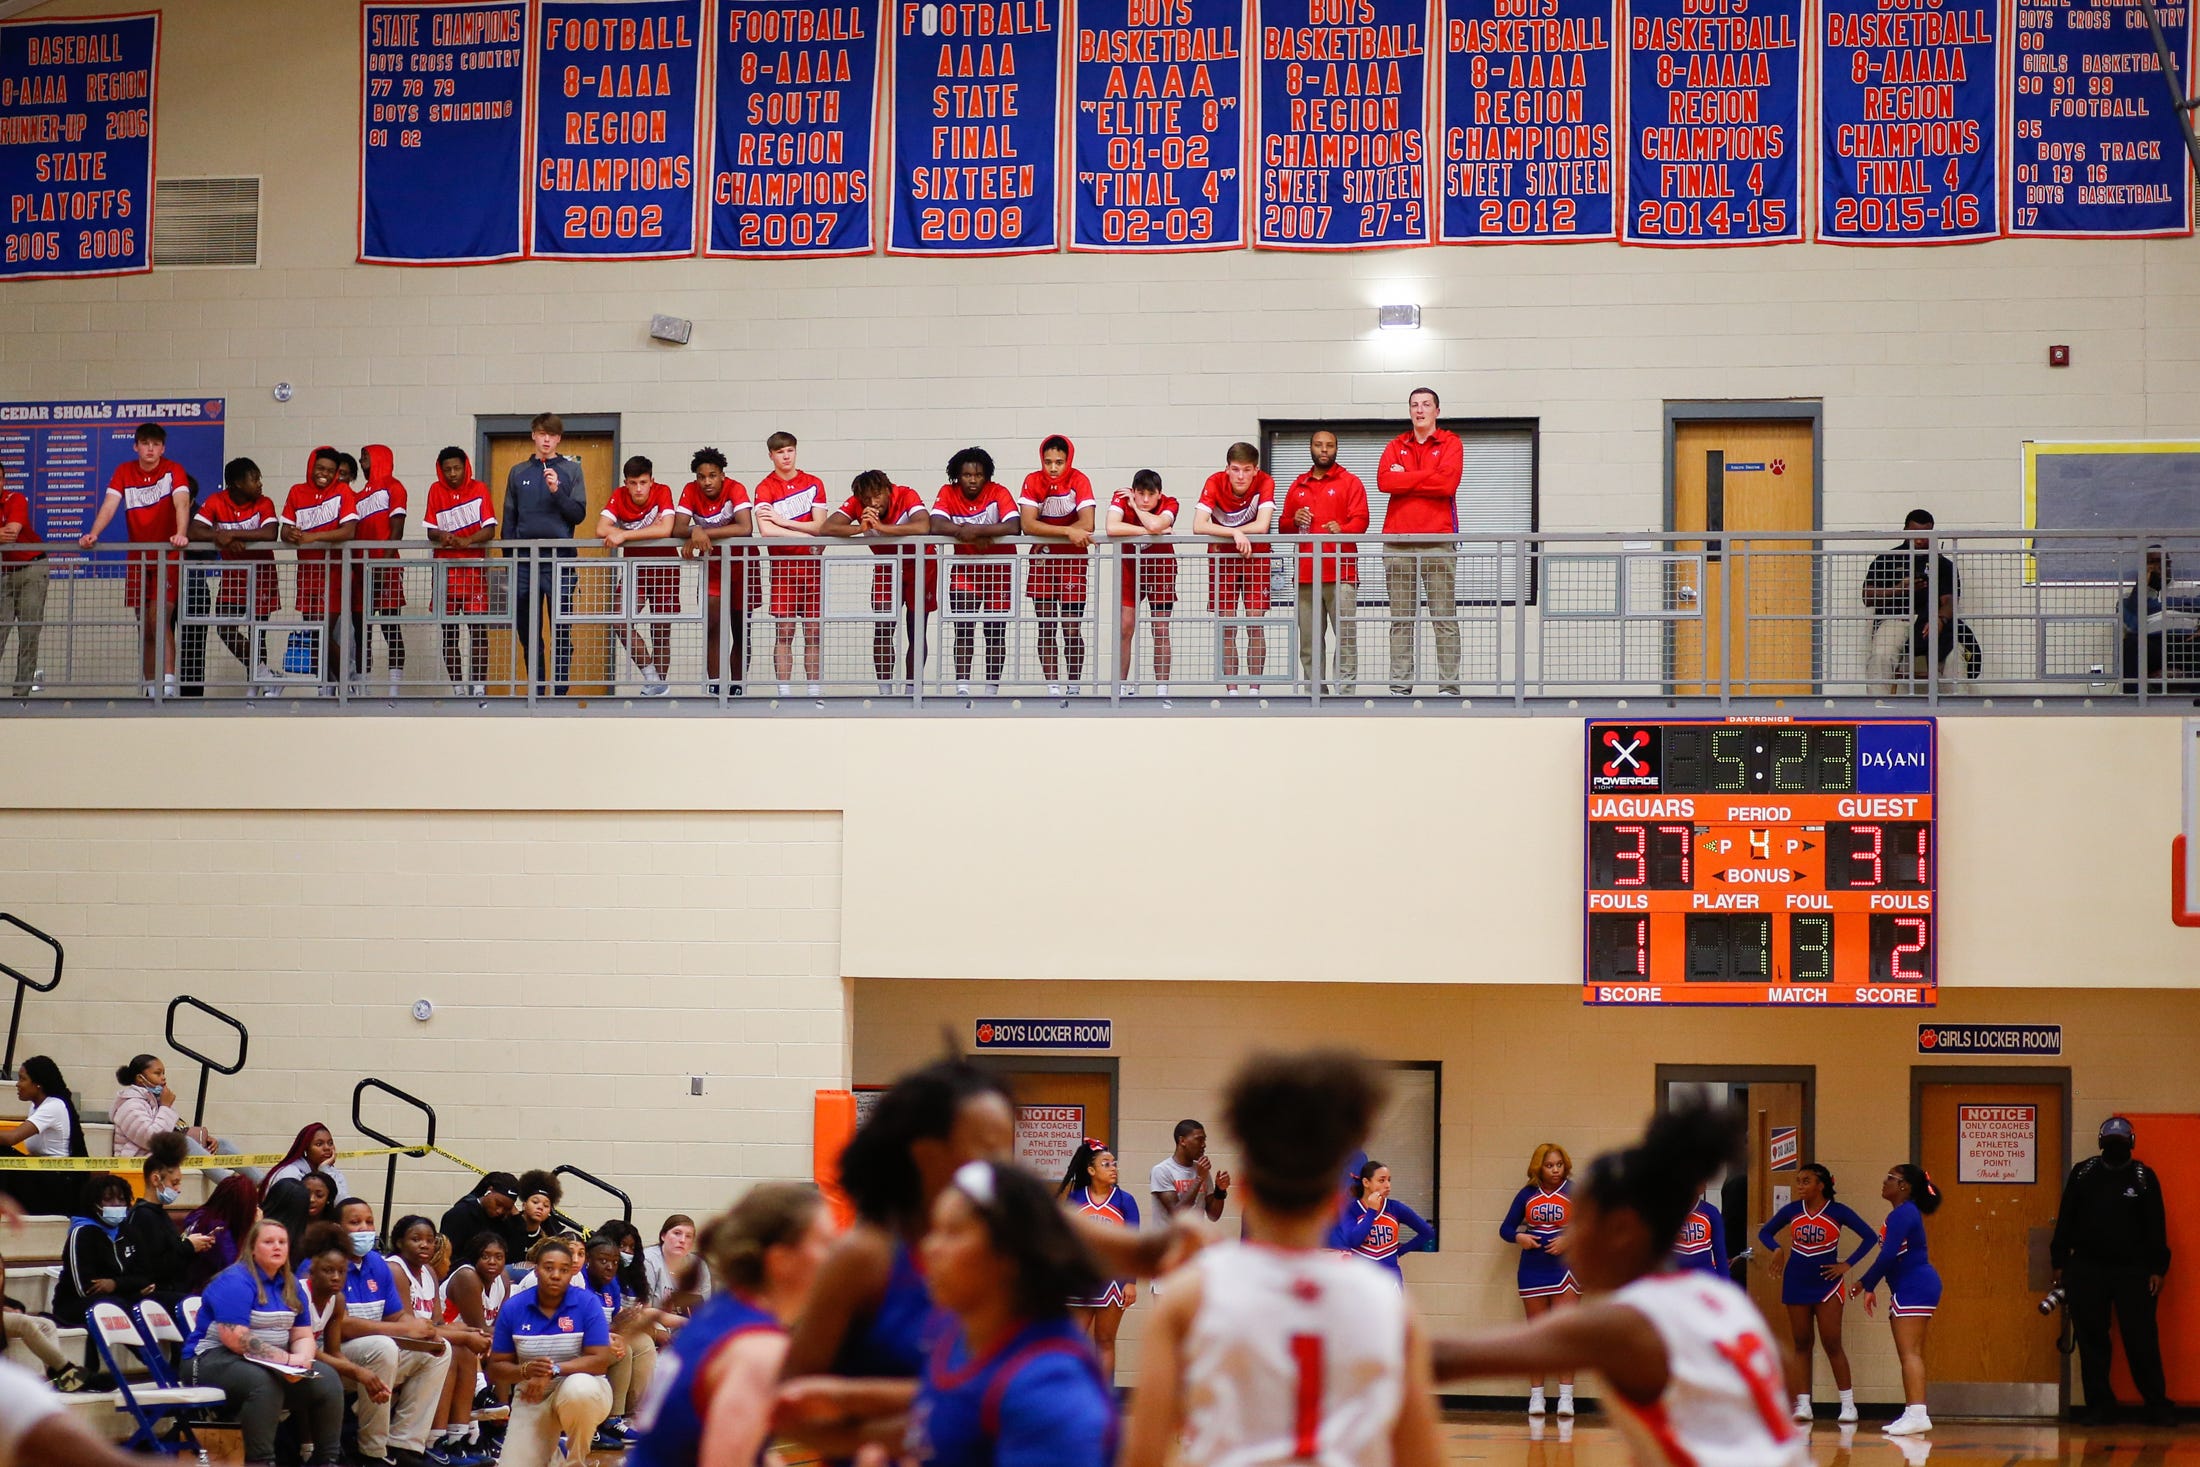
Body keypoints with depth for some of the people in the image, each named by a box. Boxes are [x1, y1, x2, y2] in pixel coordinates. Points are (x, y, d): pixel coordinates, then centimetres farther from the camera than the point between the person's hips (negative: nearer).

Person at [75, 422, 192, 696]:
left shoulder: (173, 470, -6)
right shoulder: (124, 472, 4)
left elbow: (181, 503, -20)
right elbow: (109, 505, -6)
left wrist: (181, 534, -39)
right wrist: (93, 534, -23)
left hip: (168, 558, -4)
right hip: (138, 559, 4)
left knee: (160, 620, -19)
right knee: (145, 629, 7)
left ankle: (168, 685, -25)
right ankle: (150, 689, 14)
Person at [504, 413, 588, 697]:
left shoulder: (571, 471, 7)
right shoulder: (518, 473, 13)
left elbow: (579, 514, 1)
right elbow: (509, 520, 14)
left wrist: (557, 491, -14)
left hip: (560, 559, -2)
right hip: (525, 561, 3)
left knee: (561, 635, -3)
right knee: (528, 635, 4)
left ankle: (559, 693, 0)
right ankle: (536, 694, 10)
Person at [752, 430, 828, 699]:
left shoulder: (814, 483, 7)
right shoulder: (764, 488, -2)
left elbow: (820, 525, -3)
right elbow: (765, 530, -18)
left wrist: (782, 521, -12)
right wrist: (807, 536, -16)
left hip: (812, 566, 2)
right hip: (783, 566, -2)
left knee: (814, 633, 2)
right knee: (784, 632, -4)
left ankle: (814, 691, 5)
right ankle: (784, 692, -1)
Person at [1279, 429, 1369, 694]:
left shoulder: (1350, 482, 8)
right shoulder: (1298, 486, 20)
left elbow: (1360, 520, -1)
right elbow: (1283, 525, 22)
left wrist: (1342, 529, -21)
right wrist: (1294, 521, 0)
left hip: (1340, 573, -4)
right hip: (1305, 573, 4)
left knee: (1345, 636, -10)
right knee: (1309, 640, 2)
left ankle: (1347, 690, -10)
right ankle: (1314, 692, 4)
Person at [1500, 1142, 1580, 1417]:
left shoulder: (1575, 1192, -2)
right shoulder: (1527, 1195, 6)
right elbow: (1506, 1228, 7)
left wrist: (1570, 1240, -21)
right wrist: (1518, 1237, -14)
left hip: (1564, 1268, -3)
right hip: (1532, 1268, 3)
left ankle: (1566, 1396, -6)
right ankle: (1536, 1396, 11)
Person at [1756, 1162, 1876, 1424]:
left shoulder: (1838, 1212, -7)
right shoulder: (1792, 1210, 2)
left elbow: (1870, 1237, -3)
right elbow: (1765, 1232, 14)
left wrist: (1847, 1265, -8)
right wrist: (1776, 1249, -6)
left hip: (1826, 1283, -3)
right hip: (1796, 1283, 3)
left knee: (1832, 1344, -6)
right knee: (1801, 1344, 5)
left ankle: (1848, 1403, 2)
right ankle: (1803, 1404, 7)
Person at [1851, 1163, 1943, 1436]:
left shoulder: (1903, 1214, -15)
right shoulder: (1906, 1213, 18)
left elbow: (1888, 1256, -22)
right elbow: (1891, 1256, 20)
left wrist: (1865, 1284, -11)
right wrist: (1870, 1288, 19)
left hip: (1913, 1288, -11)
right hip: (1912, 1288, 11)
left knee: (1909, 1353, -15)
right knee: (1911, 1354, 14)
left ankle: (1916, 1414, -22)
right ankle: (1914, 1414, 18)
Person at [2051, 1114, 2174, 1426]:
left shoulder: (2144, 1177, 4)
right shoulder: (2082, 1173, 8)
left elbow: (2156, 1225, 3)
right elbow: (2065, 1219, 10)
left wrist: (2157, 1269, -3)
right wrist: (2059, 1261, 6)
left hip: (2133, 1271, -2)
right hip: (2086, 1268, 2)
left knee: (2141, 1340, -5)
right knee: (2091, 1338, 3)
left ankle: (2156, 1404, 0)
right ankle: (2099, 1403, 10)